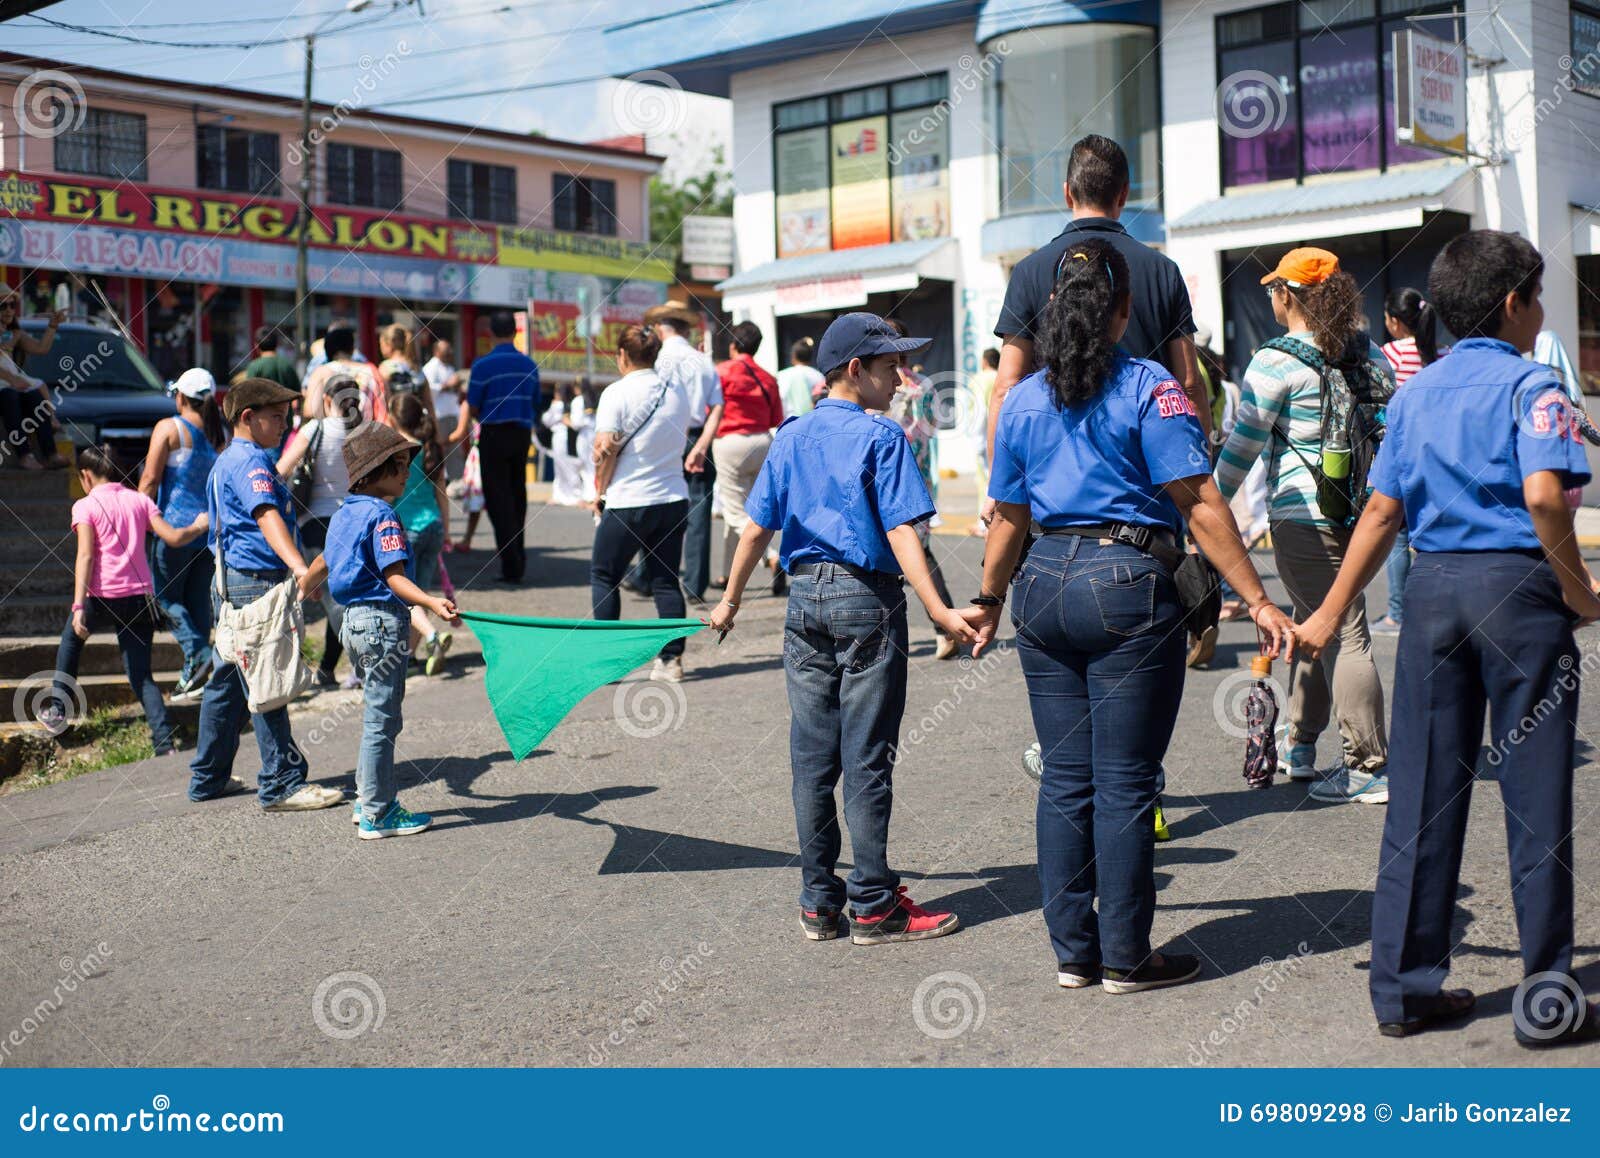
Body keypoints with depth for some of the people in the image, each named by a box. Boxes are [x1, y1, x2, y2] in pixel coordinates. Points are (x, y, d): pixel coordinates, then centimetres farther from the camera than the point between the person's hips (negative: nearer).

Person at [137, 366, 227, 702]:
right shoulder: (223, 434, 9)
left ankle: (197, 651, -15)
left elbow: (150, 480, -9)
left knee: (164, 593, 5)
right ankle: (194, 675, 11)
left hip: (177, 524, -5)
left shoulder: (169, 428, -6)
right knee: (199, 598, 10)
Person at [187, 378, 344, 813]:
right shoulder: (251, 461, -15)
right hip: (255, 584, -11)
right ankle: (282, 784, -3)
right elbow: (267, 516, -32)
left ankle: (207, 778, 24)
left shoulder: (228, 460, 19)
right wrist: (300, 569, -46)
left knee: (230, 680, 17)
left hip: (231, 583, 11)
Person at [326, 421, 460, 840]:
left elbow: (325, 565, 26)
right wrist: (430, 602, -38)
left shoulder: (343, 514, 12)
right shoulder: (382, 515, -16)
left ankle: (369, 798, 29)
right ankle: (377, 814, 3)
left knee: (378, 716, 21)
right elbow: (394, 577, -25)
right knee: (381, 721, -3)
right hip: (383, 620, -10)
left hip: (355, 619, 10)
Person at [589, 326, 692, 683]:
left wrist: (600, 490, -3)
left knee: (603, 576, 9)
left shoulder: (617, 392, -11)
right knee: (666, 580, 10)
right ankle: (672, 659, 7)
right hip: (673, 499, 5)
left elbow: (605, 448, -16)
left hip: (629, 502, -5)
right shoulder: (676, 391, 7)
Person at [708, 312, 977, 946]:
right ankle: (874, 906, 5)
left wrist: (730, 599, 21)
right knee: (867, 761, -1)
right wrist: (939, 611, -21)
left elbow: (757, 528, 10)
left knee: (812, 761, 9)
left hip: (805, 597, 6)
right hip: (867, 597, -5)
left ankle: (818, 903, 15)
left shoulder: (790, 437, 9)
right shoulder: (881, 437, -8)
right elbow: (900, 534, -16)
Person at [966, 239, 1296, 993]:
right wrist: (1257, 600, -9)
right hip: (1128, 585, -5)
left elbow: (1008, 515, 17)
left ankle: (1072, 952, 18)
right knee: (1124, 783, 1)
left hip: (1046, 587, 5)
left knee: (1064, 779, 11)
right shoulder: (1150, 390, -6)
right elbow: (1200, 507, -11)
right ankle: (1125, 958, 9)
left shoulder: (1023, 400, 10)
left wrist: (989, 600, 30)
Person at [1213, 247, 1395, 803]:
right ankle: (1300, 747, 30)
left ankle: (1369, 768, -5)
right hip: (1360, 512, 7)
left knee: (1342, 636, -6)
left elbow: (1243, 446, -10)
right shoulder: (1369, 354, 10)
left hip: (1303, 518, -7)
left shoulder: (1276, 363, -11)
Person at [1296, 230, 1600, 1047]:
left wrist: (1332, 611, 12)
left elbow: (1383, 510, 9)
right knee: (1535, 793, 2)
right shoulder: (1529, 385, -5)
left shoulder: (1416, 391, 12)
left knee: (1422, 792, 8)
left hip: (1431, 583, 5)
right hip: (1517, 584, -5)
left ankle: (1406, 986, 14)